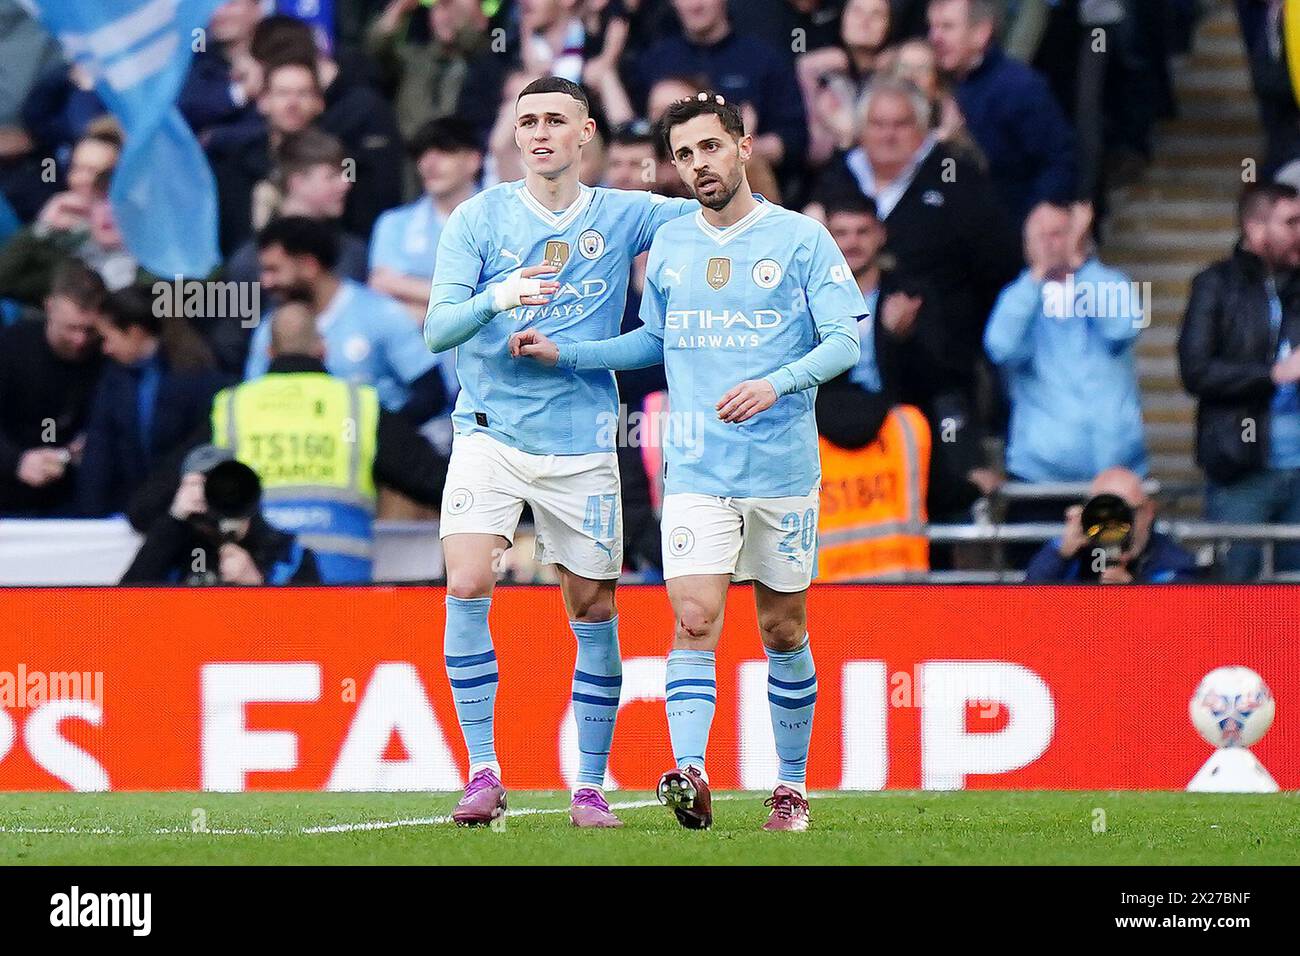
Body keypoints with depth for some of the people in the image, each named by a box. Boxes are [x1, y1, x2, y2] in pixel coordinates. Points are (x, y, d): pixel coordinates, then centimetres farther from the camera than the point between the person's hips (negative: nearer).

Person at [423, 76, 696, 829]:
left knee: (593, 609, 3)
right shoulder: (479, 219, 1)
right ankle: (484, 773, -11)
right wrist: (497, 297, -26)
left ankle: (591, 785, 15)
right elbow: (438, 329, -6)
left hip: (582, 446, 1)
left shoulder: (622, 216, 5)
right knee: (467, 586, -18)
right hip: (490, 433, -1)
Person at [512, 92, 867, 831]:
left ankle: (792, 785, 18)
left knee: (784, 632, 6)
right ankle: (691, 776, -27)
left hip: (783, 469, -2)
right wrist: (563, 353, 15)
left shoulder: (801, 238, -3)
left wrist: (777, 383, -23)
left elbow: (847, 340, -8)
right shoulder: (669, 245, 9)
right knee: (695, 620, -14)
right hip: (696, 472, 2)